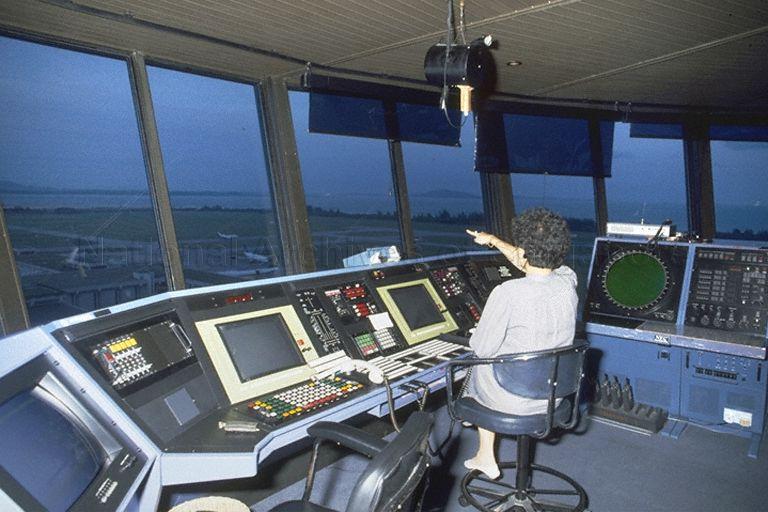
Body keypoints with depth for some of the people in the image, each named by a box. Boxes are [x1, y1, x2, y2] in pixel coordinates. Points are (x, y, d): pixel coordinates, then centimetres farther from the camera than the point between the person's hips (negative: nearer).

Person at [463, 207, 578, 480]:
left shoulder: (507, 293, -29)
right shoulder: (568, 281, -10)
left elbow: (482, 349, -18)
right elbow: (533, 264, 10)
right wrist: (494, 240, 24)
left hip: (512, 400, -5)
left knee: (479, 369, 29)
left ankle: (486, 459, 40)